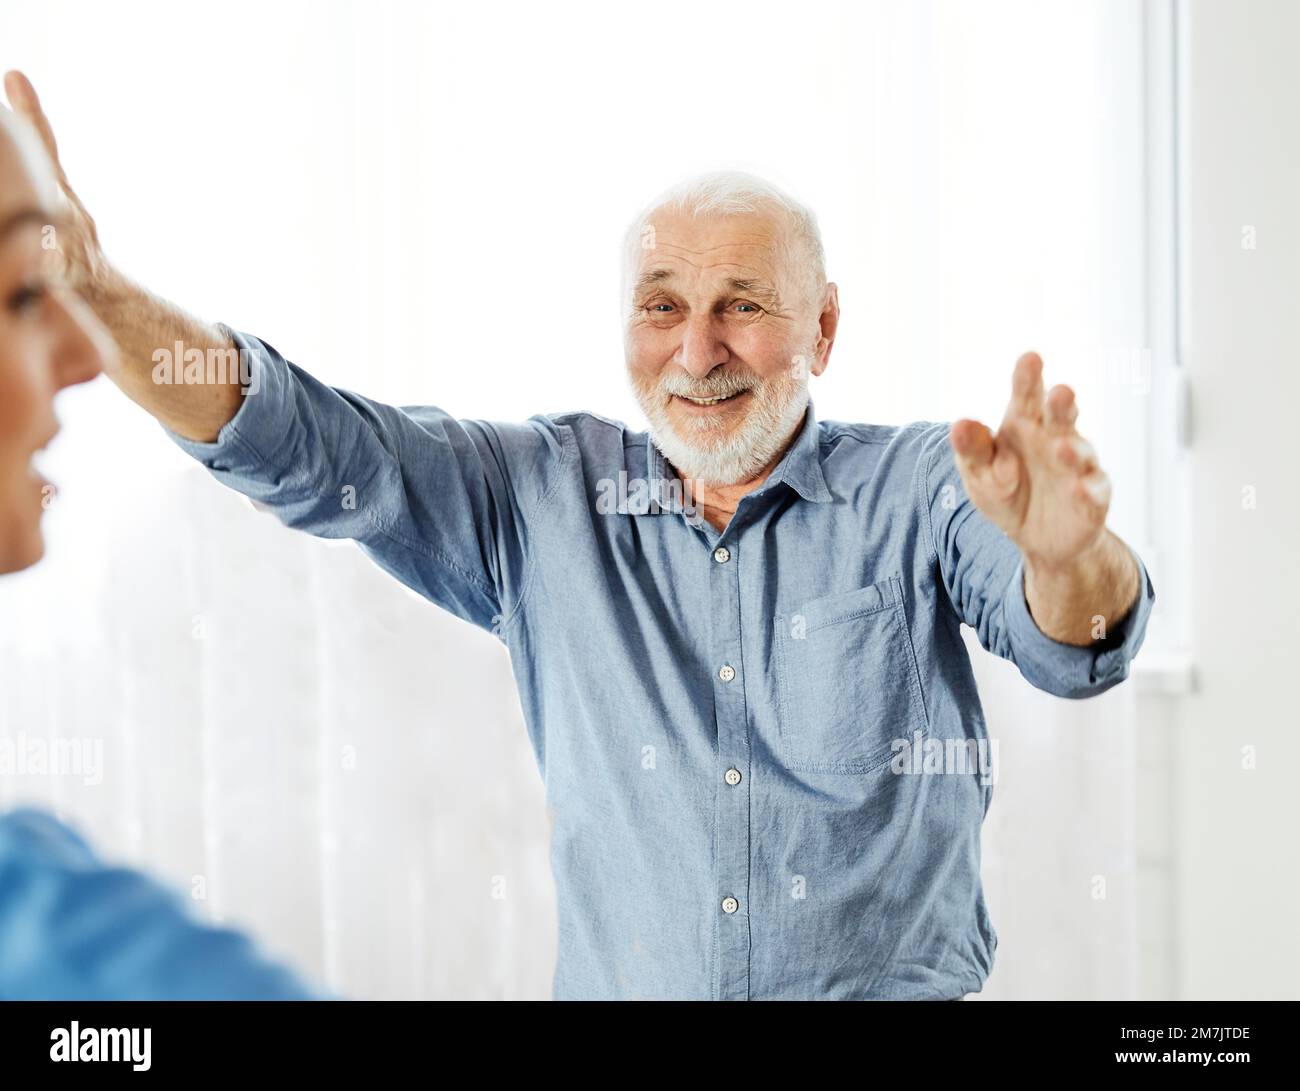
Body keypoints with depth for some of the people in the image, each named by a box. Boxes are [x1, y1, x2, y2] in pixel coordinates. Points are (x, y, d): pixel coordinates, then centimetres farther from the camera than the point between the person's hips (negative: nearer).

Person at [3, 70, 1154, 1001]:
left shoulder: (920, 488, 0)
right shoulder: (543, 498, 5)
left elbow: (1071, 646, -15)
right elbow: (316, 450, -2)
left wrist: (1065, 553, -39)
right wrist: (94, 296, -17)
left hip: (896, 984, -1)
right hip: (618, 987, 2)